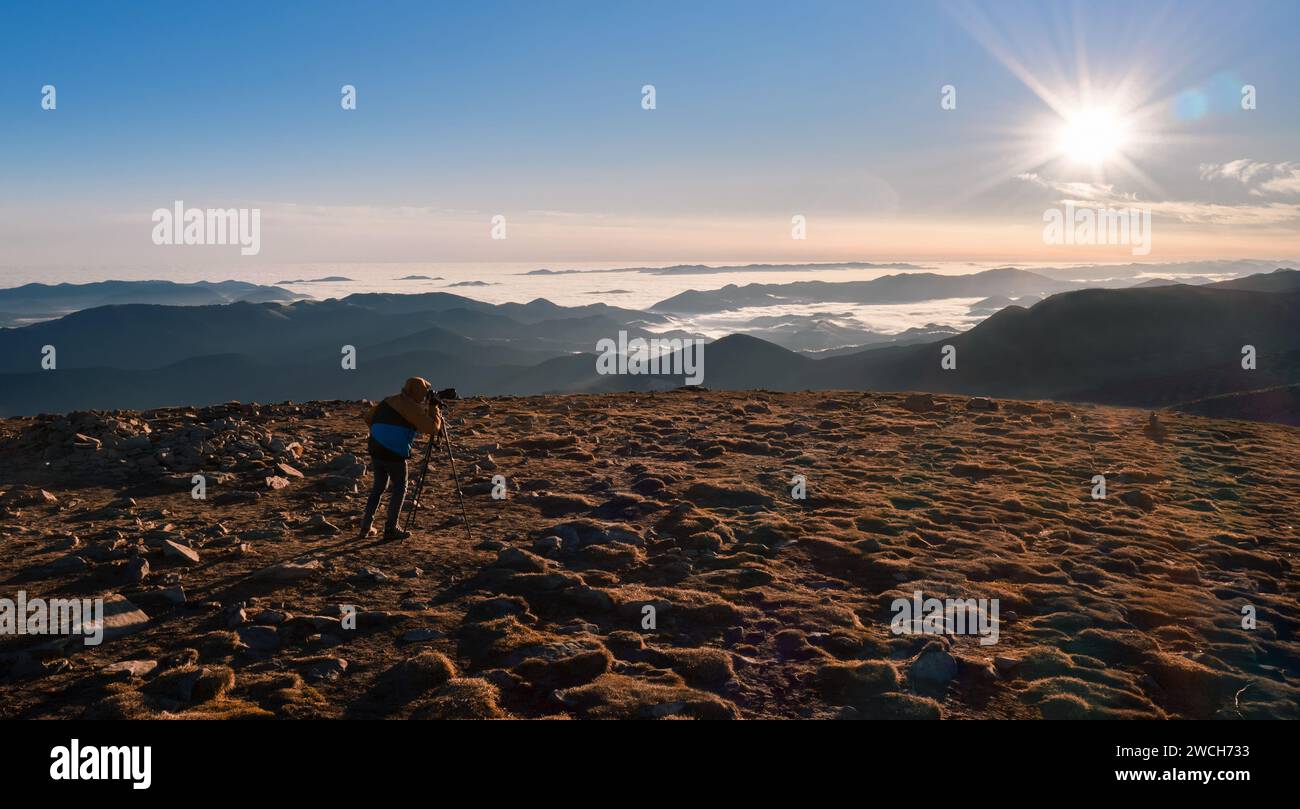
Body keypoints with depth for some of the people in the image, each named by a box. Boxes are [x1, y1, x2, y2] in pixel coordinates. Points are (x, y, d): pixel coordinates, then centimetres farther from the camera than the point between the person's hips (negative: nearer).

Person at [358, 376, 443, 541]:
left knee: (378, 487, 20)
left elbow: (368, 418, 24)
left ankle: (365, 527, 18)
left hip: (375, 451, 7)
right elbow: (432, 428, -14)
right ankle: (390, 529, 7)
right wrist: (434, 410, 1)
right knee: (399, 488, 9)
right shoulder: (410, 407, -10)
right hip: (394, 454, -7)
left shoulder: (388, 401, 14)